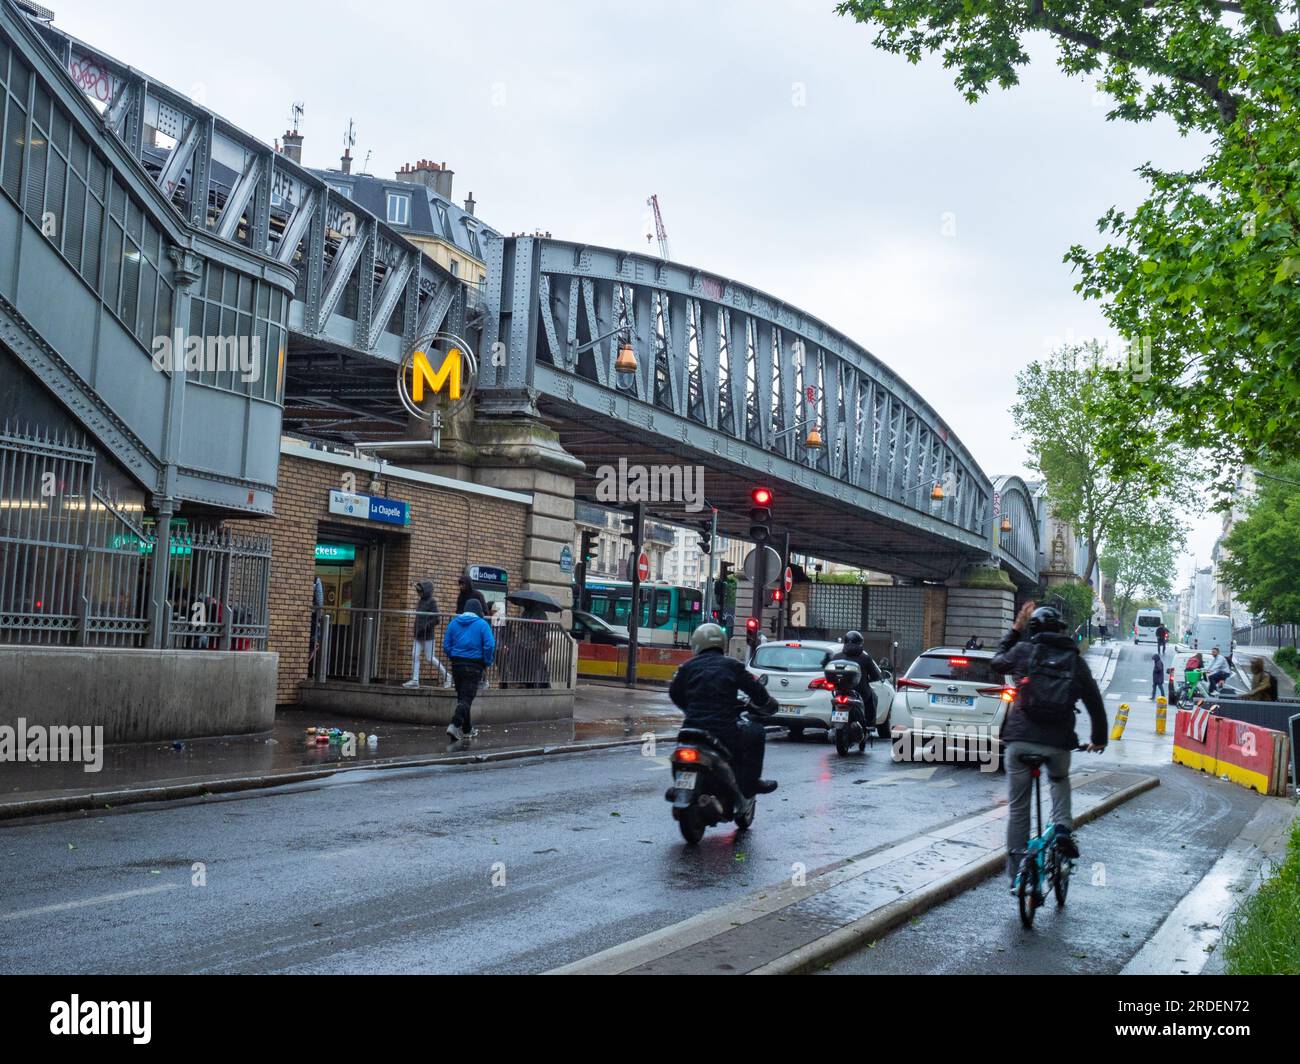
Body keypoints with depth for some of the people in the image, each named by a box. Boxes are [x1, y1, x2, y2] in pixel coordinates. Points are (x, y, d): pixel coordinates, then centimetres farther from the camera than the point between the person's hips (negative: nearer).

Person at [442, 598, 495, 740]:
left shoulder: (453, 622, 8)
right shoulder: (482, 624, -5)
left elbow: (446, 646, 5)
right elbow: (489, 645, -14)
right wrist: (487, 663, -2)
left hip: (457, 664, 5)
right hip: (474, 666, -5)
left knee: (462, 696, 16)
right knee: (467, 698, -5)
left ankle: (466, 729, 24)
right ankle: (455, 725, -23)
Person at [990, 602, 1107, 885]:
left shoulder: (1023, 650, 4)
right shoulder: (1075, 661, 10)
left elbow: (996, 662, 25)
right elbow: (1095, 703, 16)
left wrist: (1015, 630, 31)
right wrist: (1099, 739, 31)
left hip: (1019, 739, -1)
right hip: (1058, 742, 1)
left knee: (1017, 808, 8)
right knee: (1060, 781, 33)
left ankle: (1017, 873, 9)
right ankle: (1063, 828, 10)